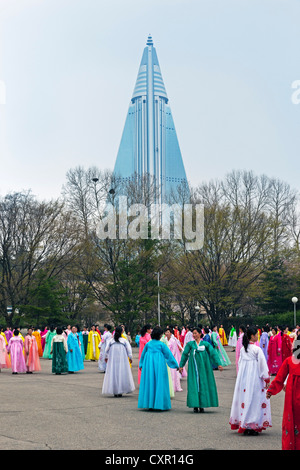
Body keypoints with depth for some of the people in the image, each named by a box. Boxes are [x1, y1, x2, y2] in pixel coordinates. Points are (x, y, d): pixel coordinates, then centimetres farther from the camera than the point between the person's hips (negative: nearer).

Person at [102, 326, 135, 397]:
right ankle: (120, 391, 4)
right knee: (122, 373, 6)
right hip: (122, 359, -1)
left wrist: (106, 357, 21)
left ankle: (114, 392, 1)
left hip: (112, 359, 1)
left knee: (113, 373, 4)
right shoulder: (124, 340, -1)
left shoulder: (111, 340, 2)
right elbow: (129, 349, -3)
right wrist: (130, 357, 6)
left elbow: (106, 349, 6)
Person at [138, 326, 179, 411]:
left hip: (148, 364, 4)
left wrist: (141, 365, 33)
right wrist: (176, 365, 5)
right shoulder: (161, 344, -5)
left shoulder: (148, 344, 6)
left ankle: (149, 404, 7)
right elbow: (169, 355, -2)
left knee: (149, 383, 7)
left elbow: (143, 354, 18)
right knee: (160, 384, 2)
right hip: (159, 365, -4)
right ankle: (161, 404, 0)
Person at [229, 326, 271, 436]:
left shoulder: (242, 349, 7)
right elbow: (262, 364, -9)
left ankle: (243, 425, 14)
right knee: (254, 399, -2)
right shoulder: (257, 349, -11)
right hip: (254, 377, -6)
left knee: (244, 398, 10)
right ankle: (253, 425, -4)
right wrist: (266, 378, -3)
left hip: (243, 377, 6)